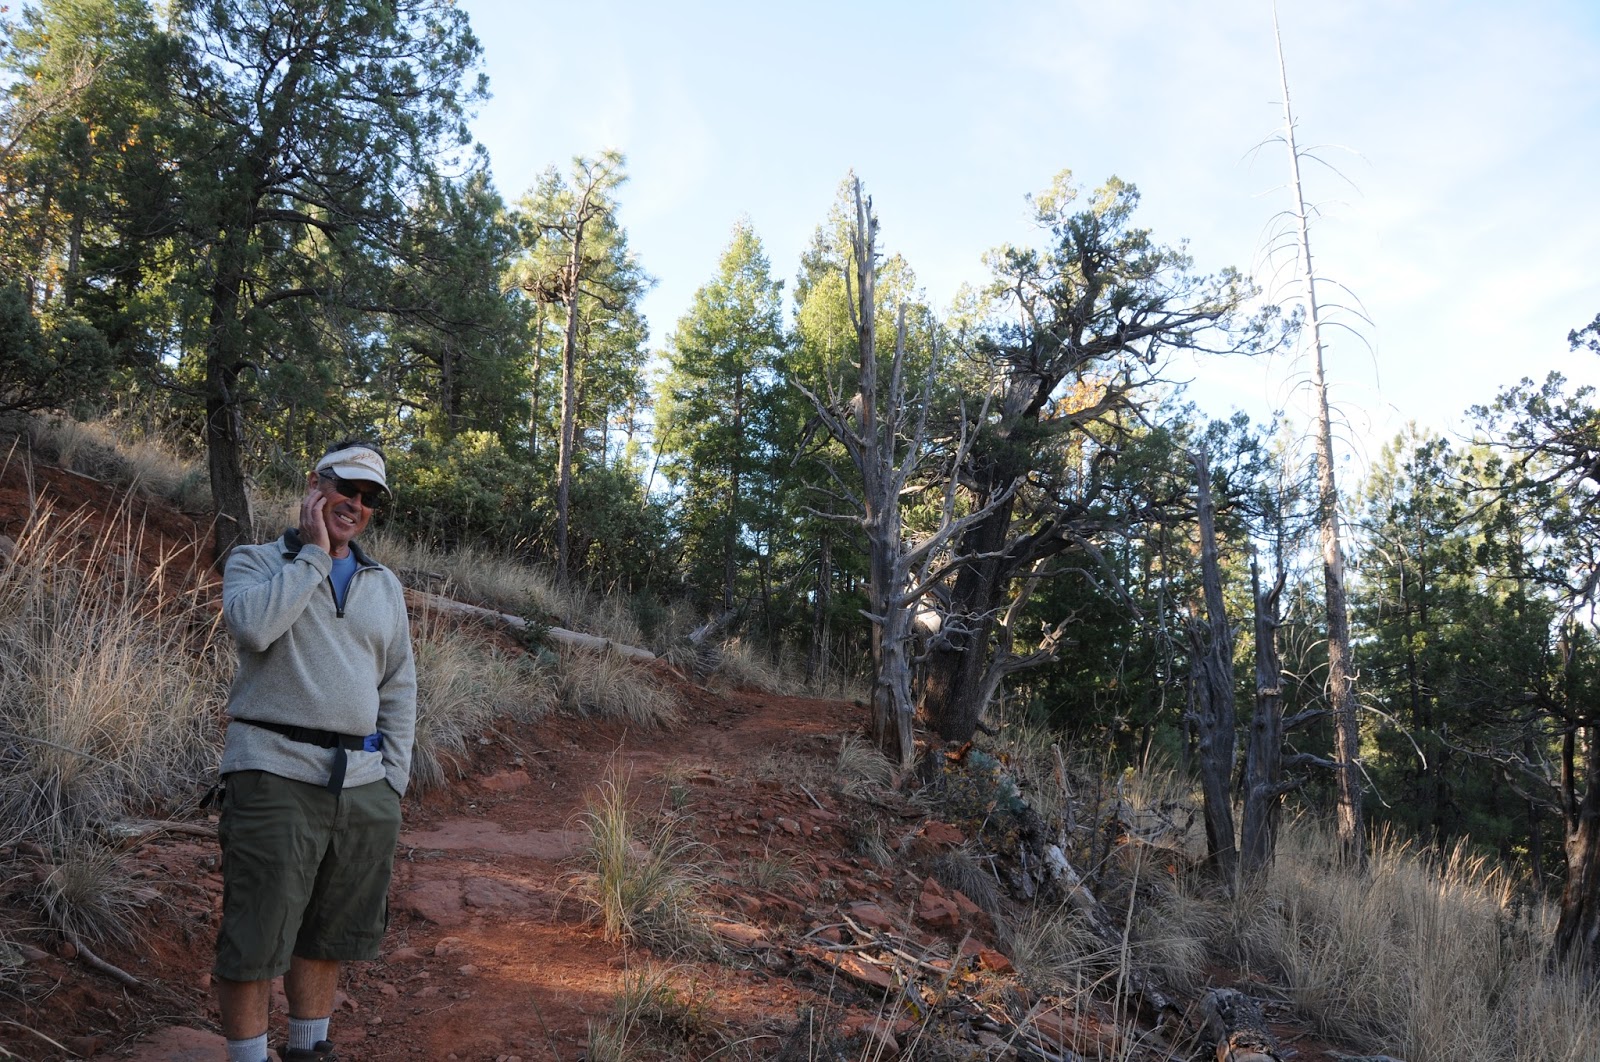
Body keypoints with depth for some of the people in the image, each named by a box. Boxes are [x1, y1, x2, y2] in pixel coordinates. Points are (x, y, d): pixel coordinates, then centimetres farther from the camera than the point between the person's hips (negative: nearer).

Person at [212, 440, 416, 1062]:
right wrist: (313, 553, -10)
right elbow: (252, 625, -19)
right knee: (253, 944, 0)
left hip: (364, 787, 5)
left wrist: (393, 779, 8)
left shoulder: (385, 585, 16)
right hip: (276, 776, -4)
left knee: (329, 936, 15)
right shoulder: (255, 562, 4)